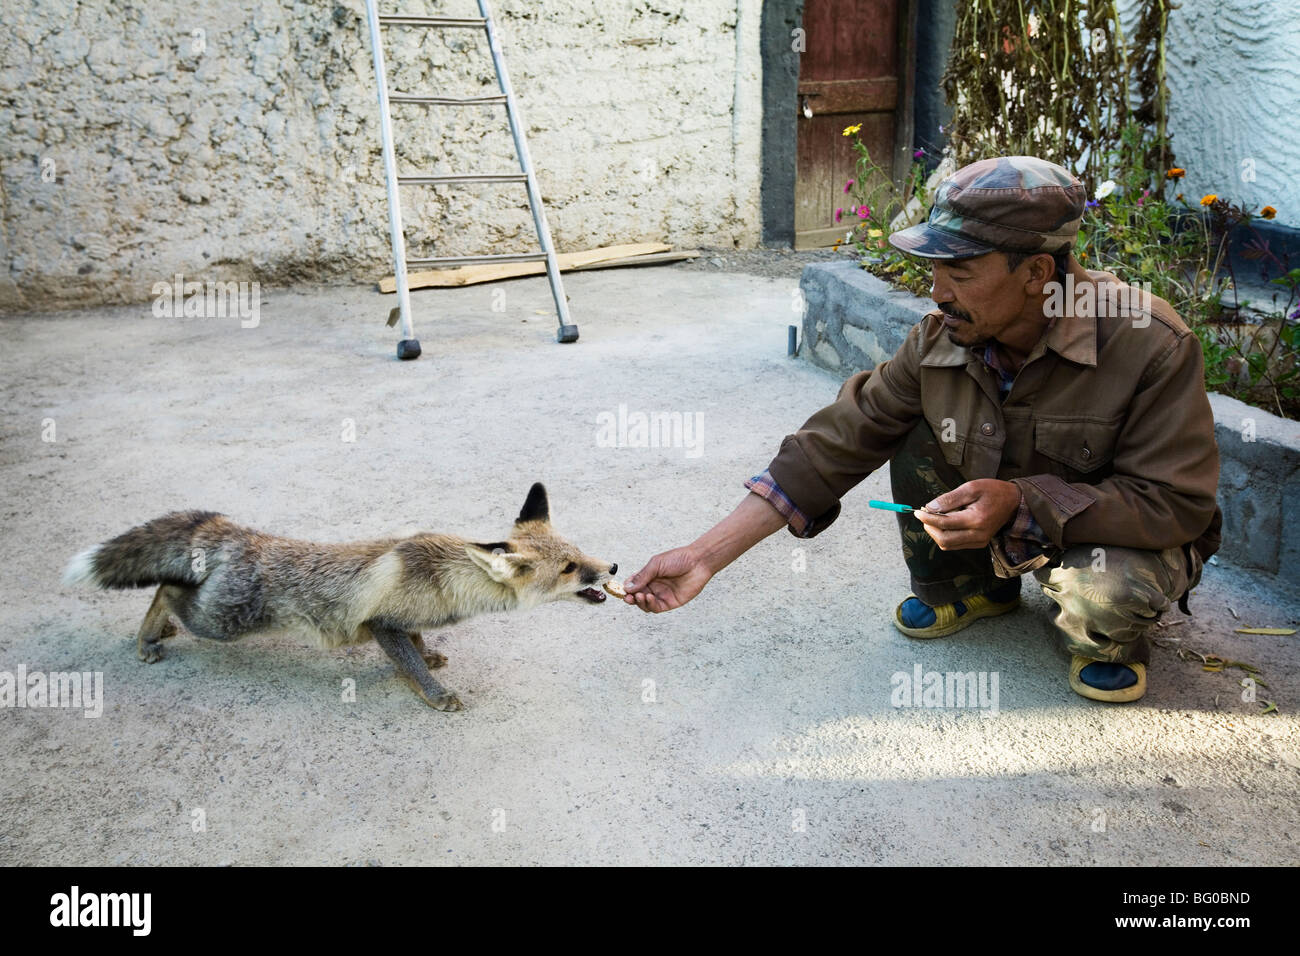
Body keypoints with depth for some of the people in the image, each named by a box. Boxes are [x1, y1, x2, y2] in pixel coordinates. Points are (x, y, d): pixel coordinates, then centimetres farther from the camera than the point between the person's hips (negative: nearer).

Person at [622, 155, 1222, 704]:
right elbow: (839, 442, -16)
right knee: (917, 431, -15)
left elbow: (1178, 504, -26)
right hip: (1003, 528, 4)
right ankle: (963, 588, 10)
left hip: (1111, 536, -4)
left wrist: (1022, 502, -39)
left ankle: (1109, 638, 4)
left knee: (1110, 592, -36)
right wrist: (707, 555, -20)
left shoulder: (1152, 347, -29)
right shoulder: (942, 337, -17)